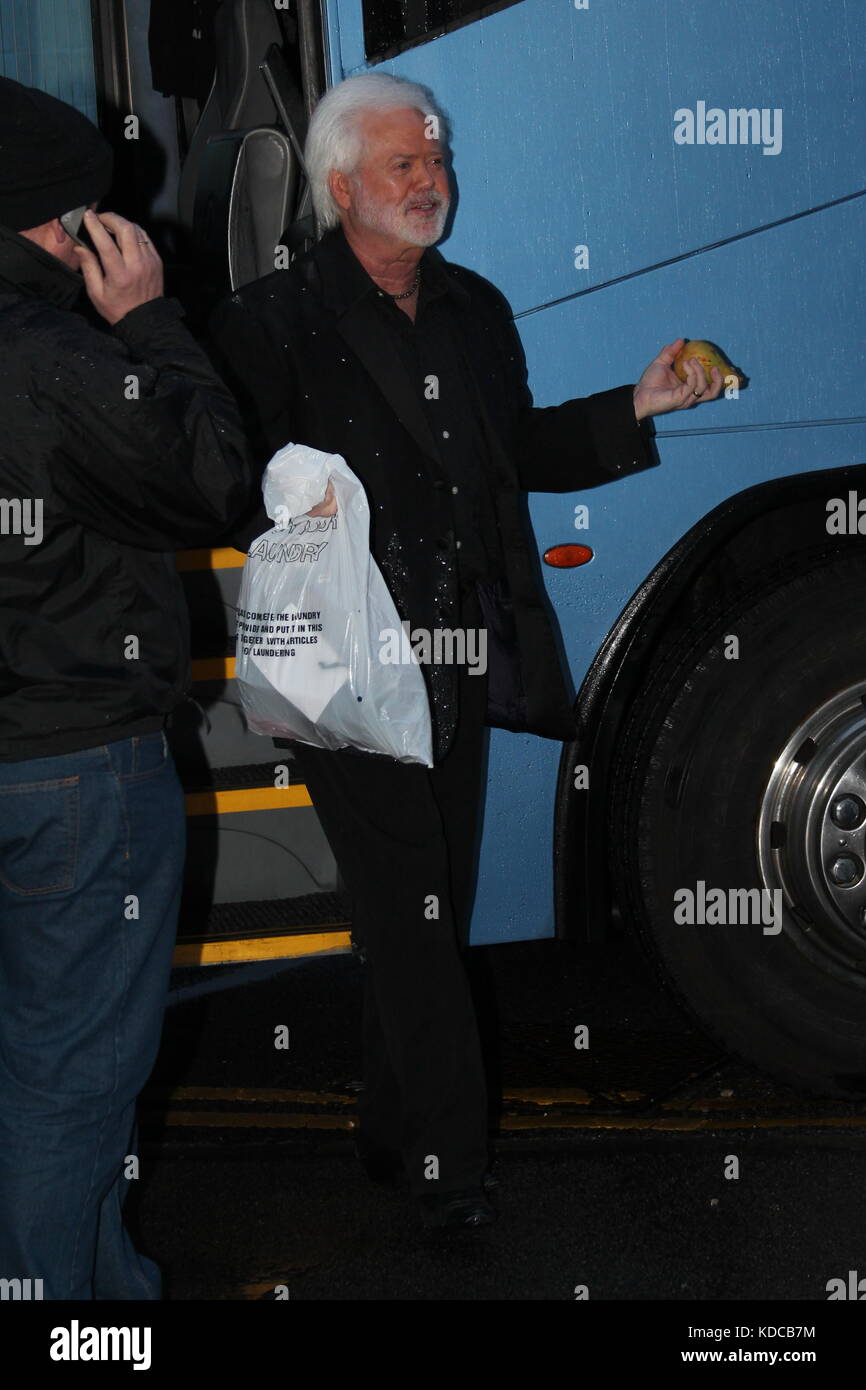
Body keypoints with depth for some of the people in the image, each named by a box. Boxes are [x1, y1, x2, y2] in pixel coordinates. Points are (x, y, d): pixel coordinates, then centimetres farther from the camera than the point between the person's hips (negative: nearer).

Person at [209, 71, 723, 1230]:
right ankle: (451, 1165, 7)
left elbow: (518, 451, 19)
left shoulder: (476, 309, 13)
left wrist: (637, 407, 9)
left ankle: (395, 1136, 28)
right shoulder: (273, 323, -7)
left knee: (430, 921, 13)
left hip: (459, 667, 7)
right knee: (412, 923, -4)